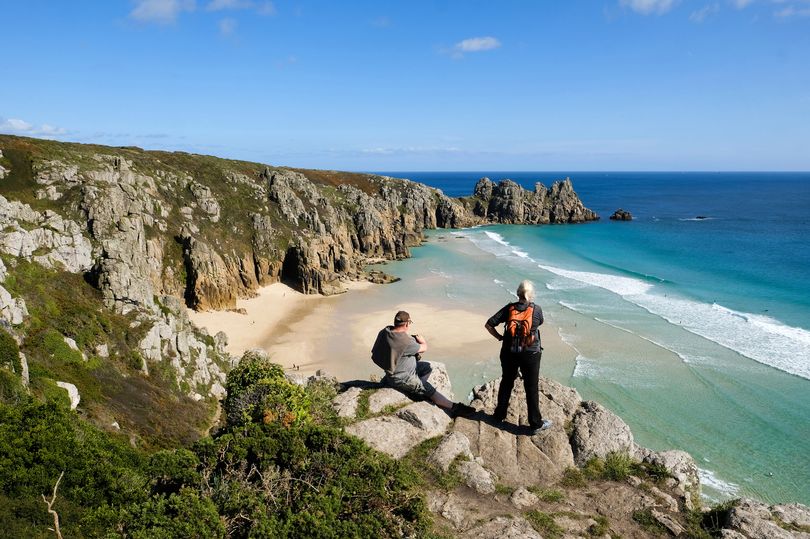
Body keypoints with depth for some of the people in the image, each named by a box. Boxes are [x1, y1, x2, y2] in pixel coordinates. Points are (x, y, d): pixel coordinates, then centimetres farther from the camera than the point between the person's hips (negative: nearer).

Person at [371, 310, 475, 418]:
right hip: (402, 379, -8)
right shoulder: (405, 341, -34)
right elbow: (424, 348, -17)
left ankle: (415, 389, 8)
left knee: (427, 367, 18)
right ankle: (454, 408, 6)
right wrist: (423, 341, 8)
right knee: (430, 391, 0)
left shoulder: (385, 331, -10)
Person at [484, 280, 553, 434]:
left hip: (509, 353, 3)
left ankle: (500, 414, 33)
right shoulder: (537, 309, -10)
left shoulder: (509, 308, -5)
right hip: (530, 355, -3)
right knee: (532, 388, 7)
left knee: (506, 383, 20)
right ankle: (536, 424, 17)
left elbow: (488, 325, -7)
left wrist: (500, 337, 5)